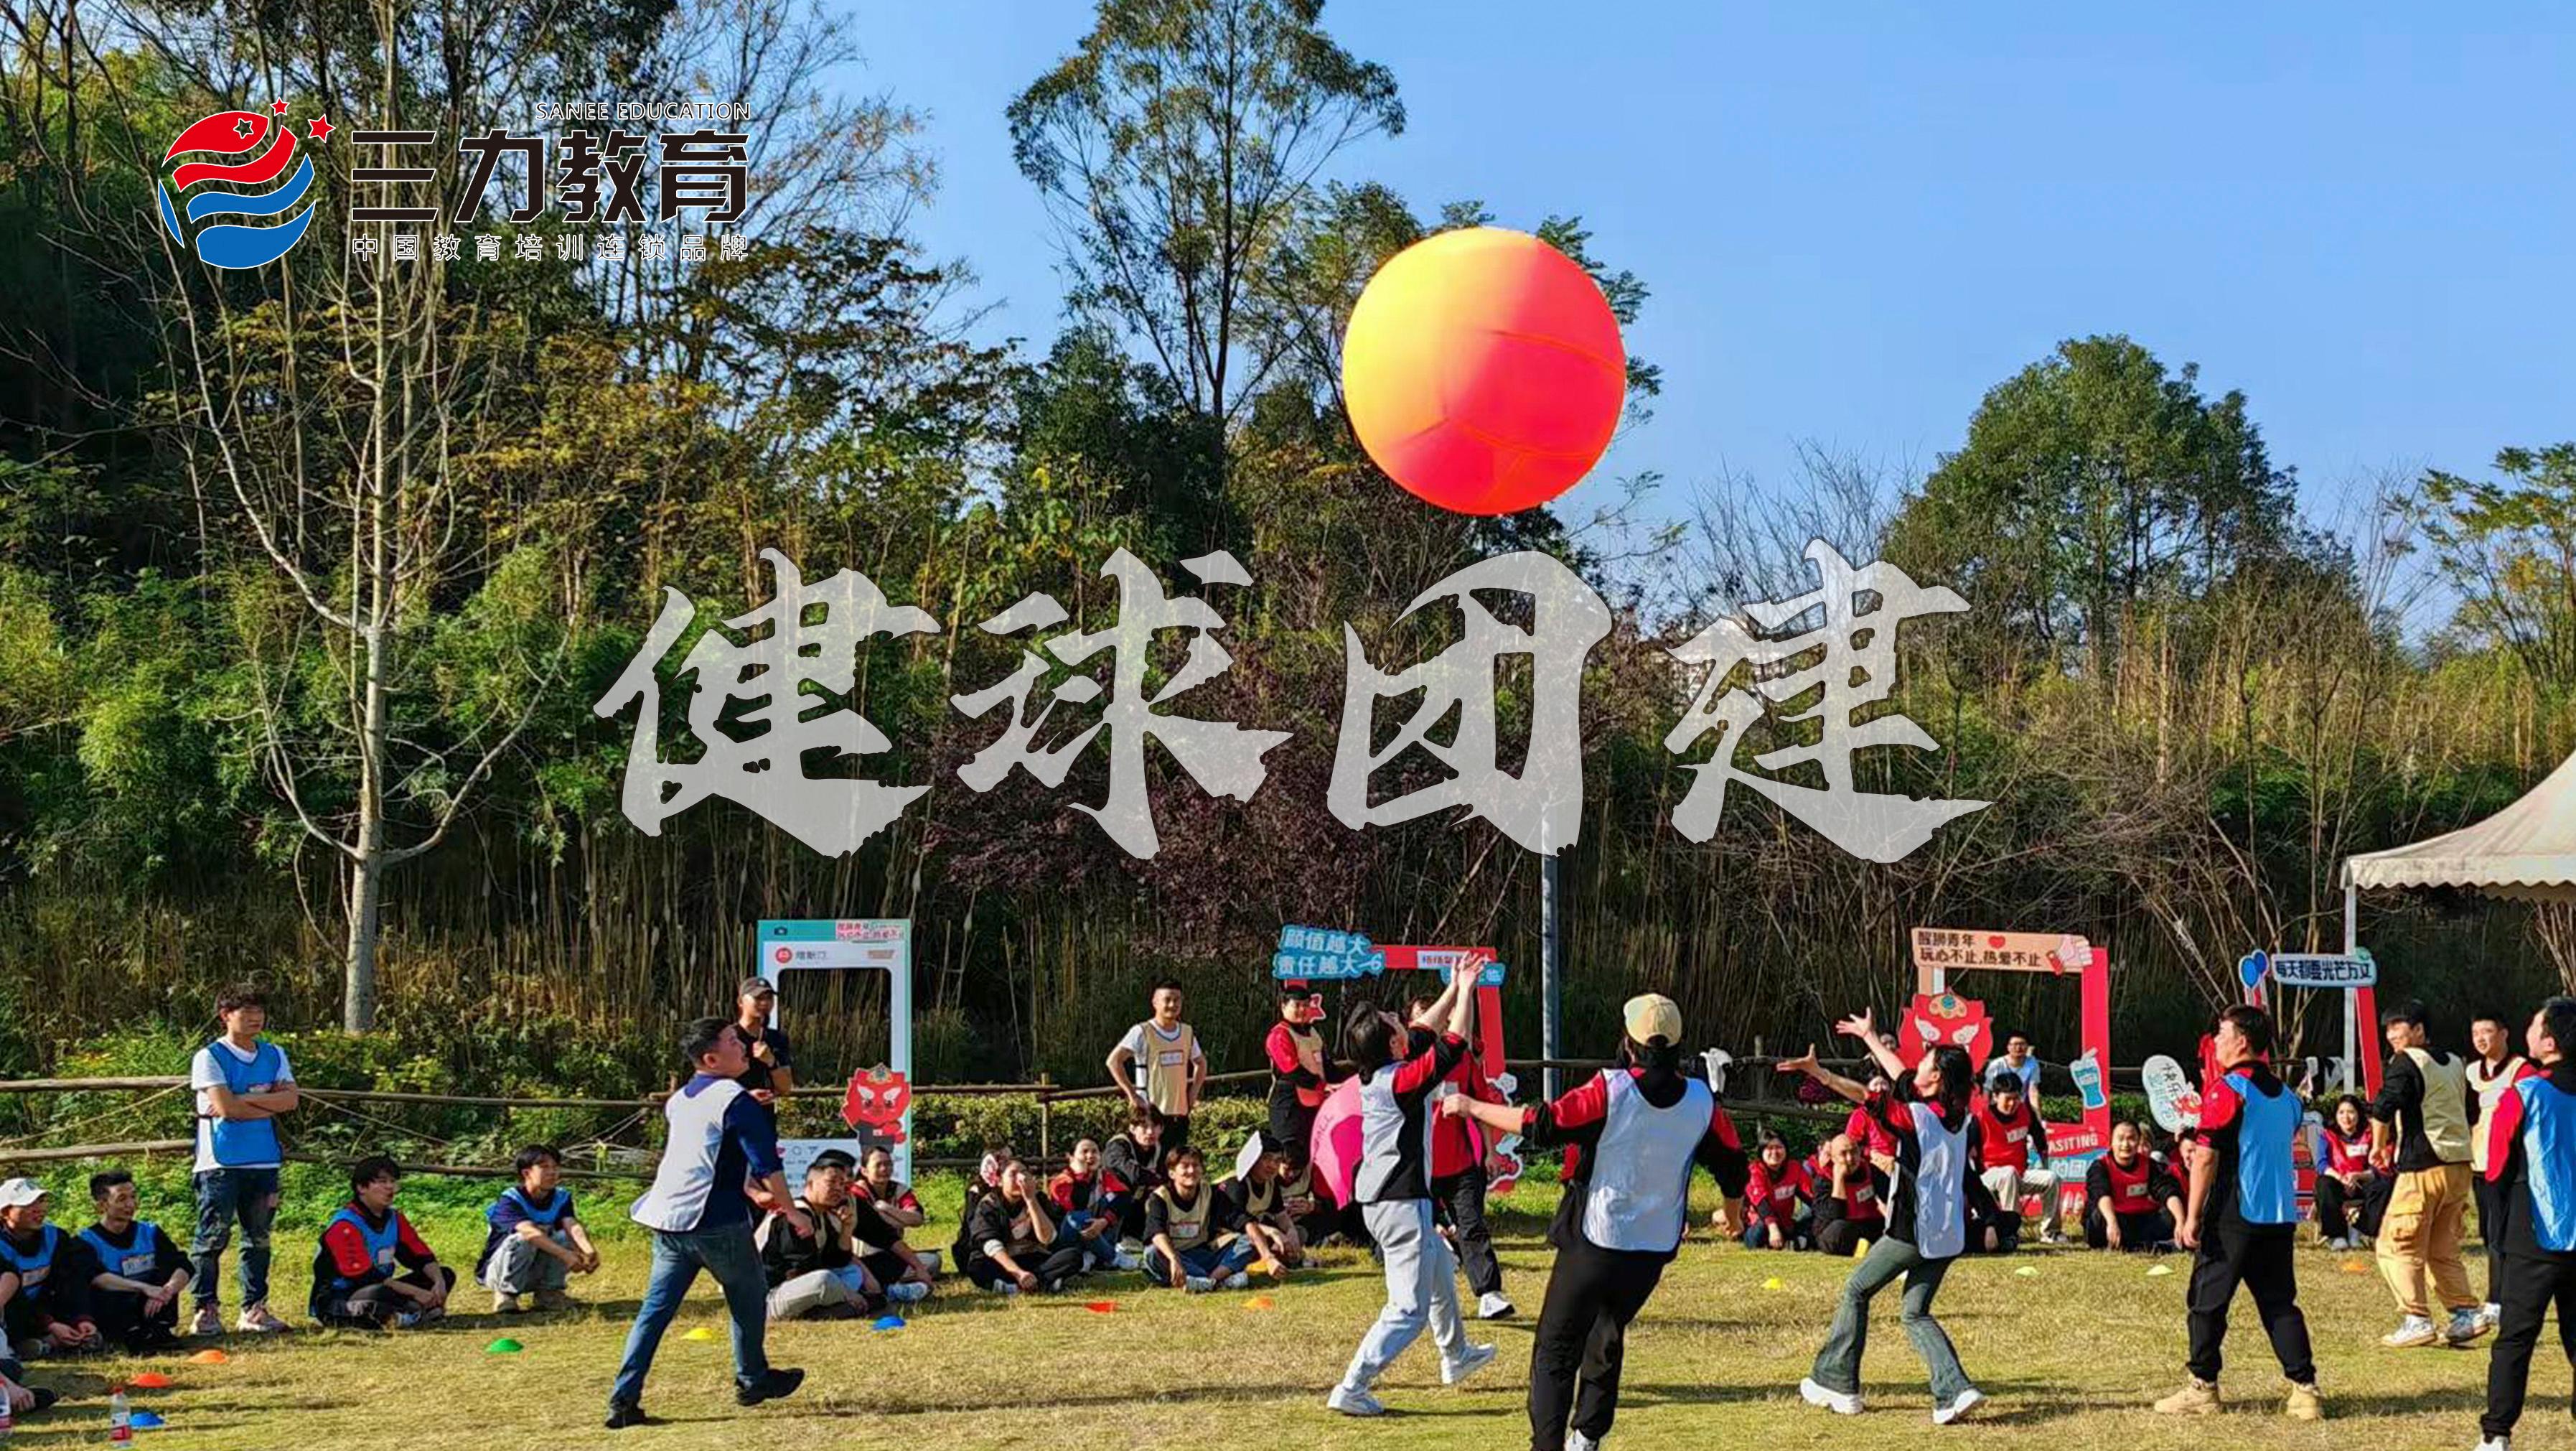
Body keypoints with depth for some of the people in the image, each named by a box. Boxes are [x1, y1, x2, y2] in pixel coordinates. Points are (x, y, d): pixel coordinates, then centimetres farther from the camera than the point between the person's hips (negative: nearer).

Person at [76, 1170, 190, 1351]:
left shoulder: (150, 1232, 9)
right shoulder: (87, 1241, -1)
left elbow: (183, 1268, -4)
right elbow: (97, 1277, -23)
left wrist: (166, 1291, -27)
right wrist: (144, 1288, -36)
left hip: (149, 1312, 3)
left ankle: (161, 1329, -27)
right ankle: (133, 1335, -42)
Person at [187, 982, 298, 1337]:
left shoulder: (274, 1055, 12)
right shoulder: (209, 1057, -3)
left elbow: (291, 1098, -3)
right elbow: (226, 1106, -15)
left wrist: (242, 1099, -11)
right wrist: (269, 1106, -5)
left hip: (264, 1161, 5)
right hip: (221, 1162, -5)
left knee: (259, 1238, 8)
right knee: (212, 1238, -3)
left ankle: (254, 1308, 14)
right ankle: (205, 1310, 2)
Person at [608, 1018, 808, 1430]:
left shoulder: (678, 1100, 16)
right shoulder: (737, 1101, -11)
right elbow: (767, 1164, -12)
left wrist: (752, 1191, 32)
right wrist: (791, 1211, 0)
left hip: (665, 1217, 7)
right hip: (714, 1221, -7)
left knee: (656, 1308, 7)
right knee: (749, 1296, 15)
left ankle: (624, 1400, -1)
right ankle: (752, 1381, 28)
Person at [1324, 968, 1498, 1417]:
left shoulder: (1375, 1074, 4)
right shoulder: (1400, 1081, -21)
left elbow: (1424, 1033, 19)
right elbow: (1454, 1044, -19)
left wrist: (1454, 991, 19)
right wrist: (1466, 992, -7)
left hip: (1380, 1199, 10)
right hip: (1401, 1202, -10)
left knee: (1441, 1272, 30)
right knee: (1409, 1309, -6)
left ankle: (1456, 1356, 49)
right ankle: (1351, 1390, -11)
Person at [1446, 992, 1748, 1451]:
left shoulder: (1611, 1089, -16)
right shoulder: (1702, 1100, -2)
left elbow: (1540, 1125, -18)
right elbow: (1733, 1165, 10)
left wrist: (1472, 1107, -7)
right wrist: (1732, 1209, 31)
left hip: (1593, 1244, -5)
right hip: (1655, 1249, 5)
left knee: (1555, 1349, 3)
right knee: (1607, 1339, 24)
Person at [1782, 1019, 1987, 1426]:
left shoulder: (1915, 1116, -13)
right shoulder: (1962, 1117, 9)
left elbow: (1864, 1095, -22)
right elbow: (1906, 1081, 20)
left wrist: (1817, 1071, -21)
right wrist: (1870, 1037, 28)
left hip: (1913, 1231, -7)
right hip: (1950, 1235, 7)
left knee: (1856, 1290, 11)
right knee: (1915, 1314, 14)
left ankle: (1837, 1384, 14)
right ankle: (1956, 1391, -6)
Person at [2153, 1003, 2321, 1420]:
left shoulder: (2226, 1090, -11)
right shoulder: (2286, 1095, 12)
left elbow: (2206, 1157, -14)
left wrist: (2192, 1217, -12)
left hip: (2233, 1216, -7)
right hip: (2281, 1216, 7)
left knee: (2207, 1300, 4)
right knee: (2280, 1303, 10)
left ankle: (2203, 1387, 7)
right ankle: (2305, 1389, 3)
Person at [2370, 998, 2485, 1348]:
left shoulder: (2406, 1063, -8)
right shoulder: (2455, 1064, 17)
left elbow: (2383, 1108, -20)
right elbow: (2470, 1113, 25)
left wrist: (2378, 1147, -4)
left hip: (2424, 1168, -8)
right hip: (2460, 1165, 8)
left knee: (2398, 1246, -2)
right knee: (2443, 1250, 17)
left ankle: (2417, 1321, -6)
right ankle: (2468, 1313, 9)